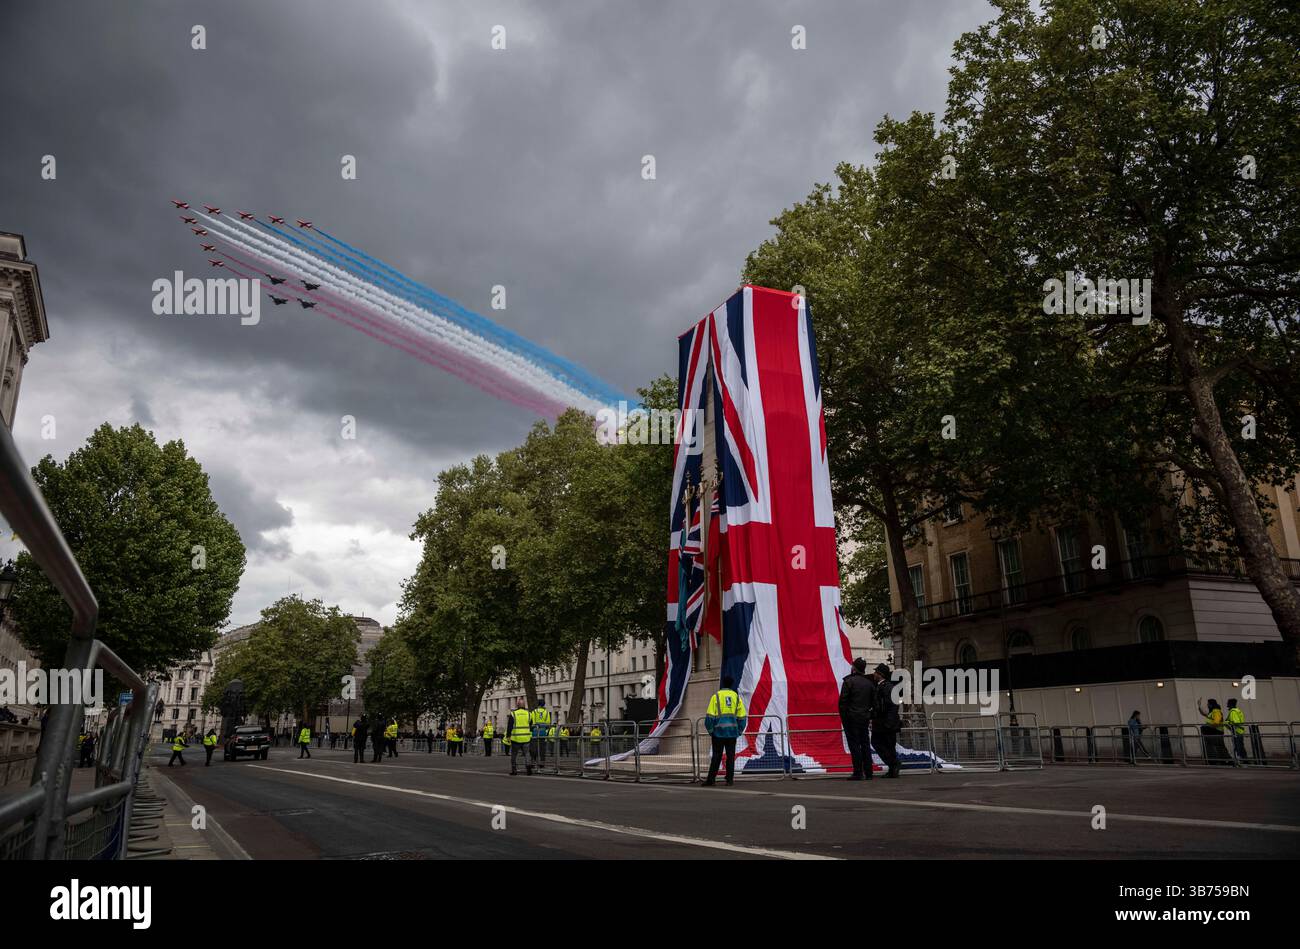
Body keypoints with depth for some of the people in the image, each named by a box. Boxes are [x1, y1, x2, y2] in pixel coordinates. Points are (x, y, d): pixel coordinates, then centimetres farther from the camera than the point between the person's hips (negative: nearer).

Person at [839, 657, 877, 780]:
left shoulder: (849, 681, -9)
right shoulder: (869, 683, 9)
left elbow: (843, 701, -12)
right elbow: (874, 702, 12)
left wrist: (843, 718, -6)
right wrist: (867, 712, 17)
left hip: (851, 718, -6)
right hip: (865, 718, 6)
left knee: (854, 745, -3)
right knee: (865, 745, 10)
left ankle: (858, 773, -4)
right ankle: (868, 773, 12)